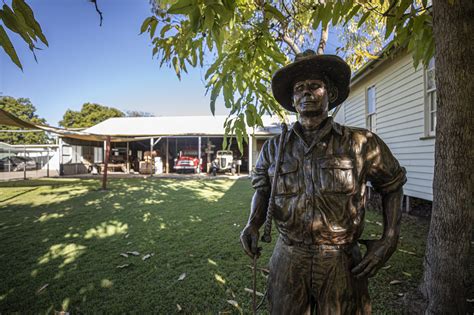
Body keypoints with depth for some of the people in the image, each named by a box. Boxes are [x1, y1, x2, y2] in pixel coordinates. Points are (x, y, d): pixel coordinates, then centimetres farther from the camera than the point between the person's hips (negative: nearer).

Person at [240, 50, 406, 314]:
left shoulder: (361, 143, -5)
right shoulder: (274, 148, 0)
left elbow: (393, 184, 8)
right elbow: (262, 189, 10)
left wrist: (390, 239, 0)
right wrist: (253, 224, -8)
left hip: (341, 263, -1)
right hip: (288, 260, 2)